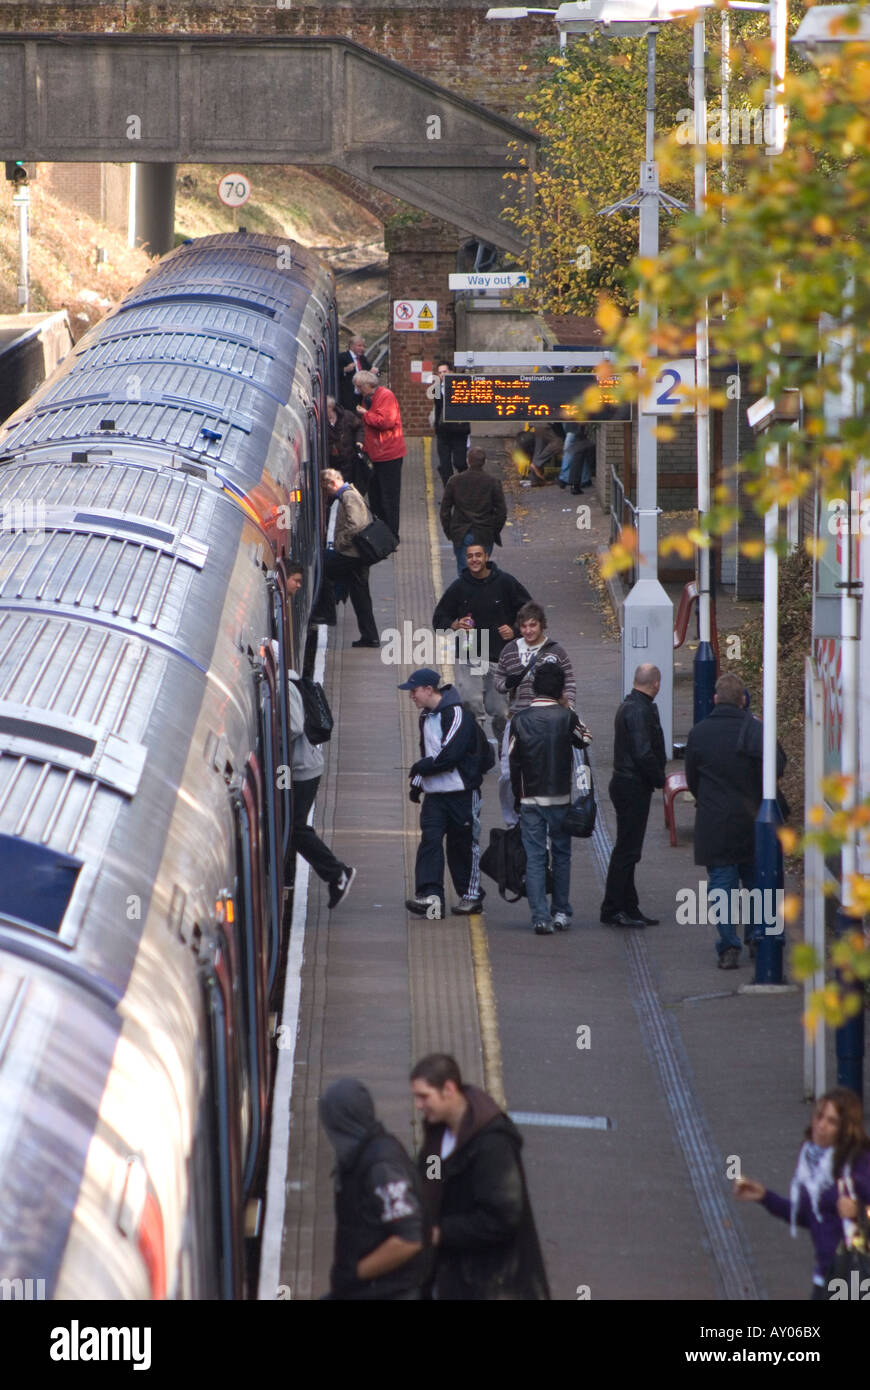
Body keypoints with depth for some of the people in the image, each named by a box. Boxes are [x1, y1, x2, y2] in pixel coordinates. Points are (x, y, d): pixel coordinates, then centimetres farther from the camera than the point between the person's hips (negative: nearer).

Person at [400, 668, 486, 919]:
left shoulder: (457, 713, -13)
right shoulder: (426, 717, 15)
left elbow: (451, 754, -20)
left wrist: (421, 768, -9)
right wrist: (417, 783, 19)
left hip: (462, 792, -7)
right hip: (434, 792, 7)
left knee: (463, 843, 3)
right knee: (430, 840, -9)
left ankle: (471, 895, 17)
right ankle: (430, 896, -18)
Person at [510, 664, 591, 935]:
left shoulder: (520, 719, -3)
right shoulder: (567, 717, -9)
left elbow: (512, 762, 1)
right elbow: (585, 741, 8)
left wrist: (516, 799, 10)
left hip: (530, 800, 0)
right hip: (561, 798, 0)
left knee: (534, 858, 1)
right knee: (561, 854, 14)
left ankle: (540, 917, -6)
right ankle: (561, 913, 17)